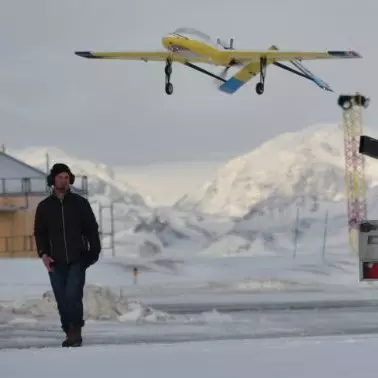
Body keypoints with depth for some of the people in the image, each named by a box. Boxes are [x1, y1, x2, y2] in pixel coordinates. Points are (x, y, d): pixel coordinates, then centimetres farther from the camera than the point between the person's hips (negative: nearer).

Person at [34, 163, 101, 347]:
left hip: (77, 260, -2)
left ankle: (76, 331, -5)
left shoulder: (80, 203, 4)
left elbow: (92, 229, 7)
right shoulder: (44, 206, 8)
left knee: (73, 295, -15)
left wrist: (94, 252, 0)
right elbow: (39, 233, 11)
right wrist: (43, 253, -4)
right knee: (62, 300, 2)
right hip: (56, 263, 2)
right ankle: (70, 334, 11)